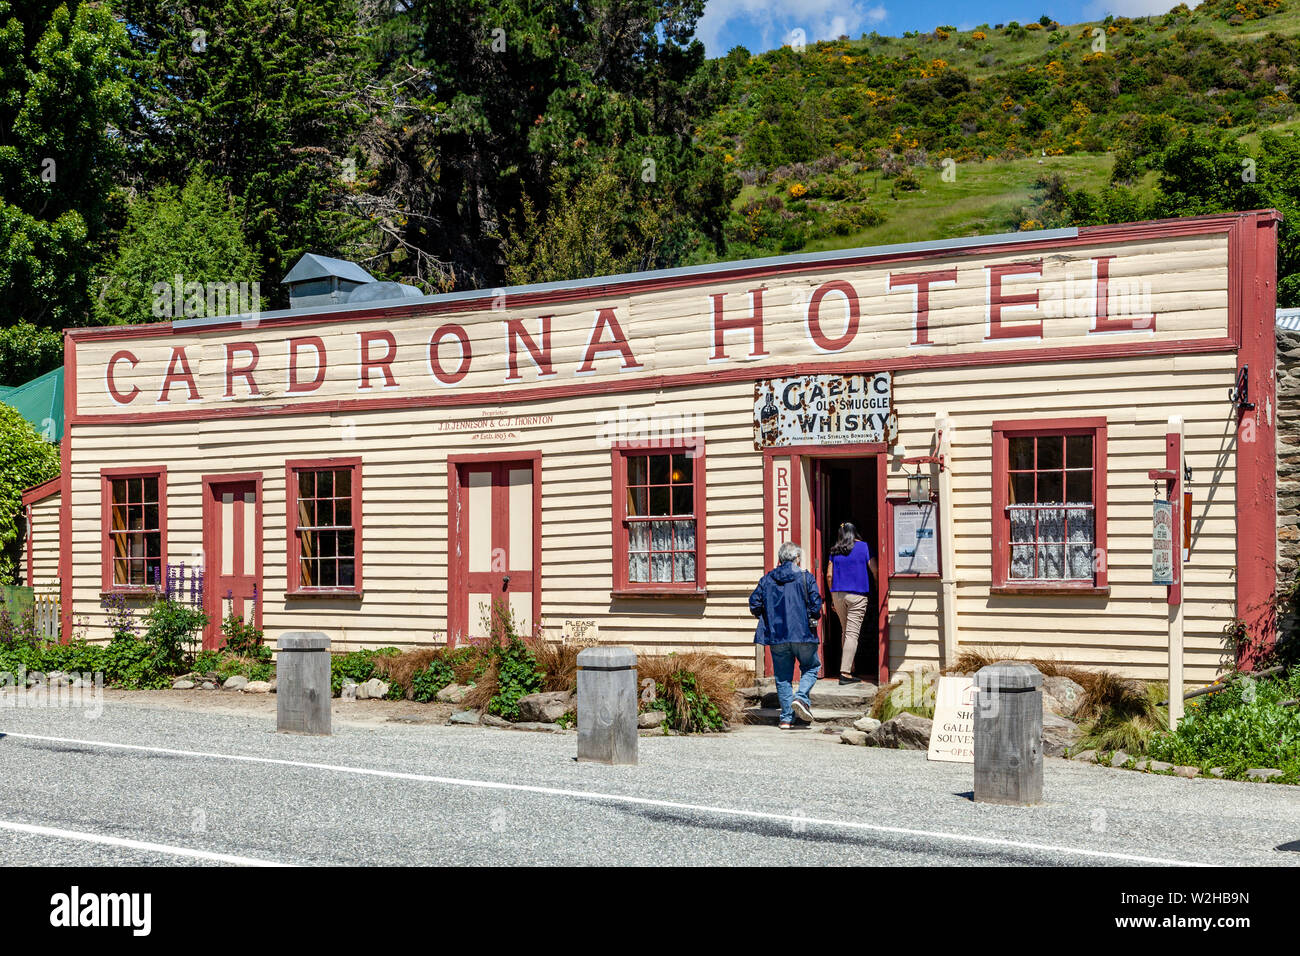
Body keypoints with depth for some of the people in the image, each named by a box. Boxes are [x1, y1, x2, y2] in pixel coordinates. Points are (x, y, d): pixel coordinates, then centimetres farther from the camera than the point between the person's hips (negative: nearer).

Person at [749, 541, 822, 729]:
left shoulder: (766, 579, 7)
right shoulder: (806, 578, -2)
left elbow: (754, 605, 4)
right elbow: (816, 605, -9)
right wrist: (812, 620, 9)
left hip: (776, 636, 3)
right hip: (802, 635, -3)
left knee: (782, 677, 9)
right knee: (811, 668, 16)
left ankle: (786, 717, 5)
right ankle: (801, 697, -8)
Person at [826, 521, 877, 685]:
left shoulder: (835, 551, 9)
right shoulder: (864, 547, 0)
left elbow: (829, 575, 8)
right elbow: (874, 571, -2)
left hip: (838, 594, 4)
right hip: (857, 595, -4)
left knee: (846, 632, 16)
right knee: (852, 633, -6)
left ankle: (849, 667, 20)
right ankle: (845, 673, -13)